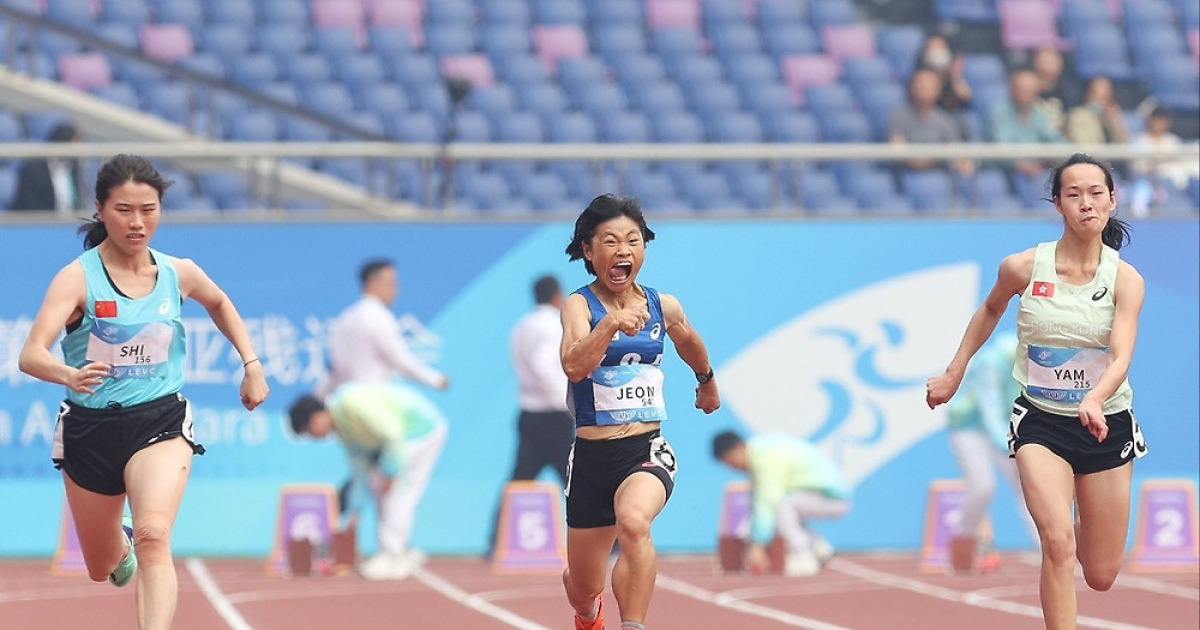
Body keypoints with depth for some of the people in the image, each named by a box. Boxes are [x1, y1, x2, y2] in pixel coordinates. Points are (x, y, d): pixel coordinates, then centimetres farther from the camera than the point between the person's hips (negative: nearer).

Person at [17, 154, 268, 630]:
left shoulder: (178, 273, -2)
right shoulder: (78, 277, -15)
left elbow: (219, 304, 24)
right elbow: (31, 356, -29)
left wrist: (251, 364, 14)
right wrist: (69, 375, -50)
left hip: (159, 422, 0)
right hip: (90, 429, 0)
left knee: (153, 537, -28)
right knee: (104, 569, 18)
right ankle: (123, 542, 56)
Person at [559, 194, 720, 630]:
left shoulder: (664, 307, 3)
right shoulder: (579, 305, -9)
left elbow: (690, 345, 27)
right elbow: (574, 366, -28)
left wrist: (706, 380, 44)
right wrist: (611, 324, -43)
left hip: (648, 451, 1)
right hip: (592, 457, -1)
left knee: (633, 521, -36)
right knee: (584, 593, 13)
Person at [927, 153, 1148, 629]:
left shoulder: (1125, 280, -11)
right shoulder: (1023, 268, -10)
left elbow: (1121, 357, -24)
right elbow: (990, 310, 13)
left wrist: (1094, 400, -43)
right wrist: (954, 372, 13)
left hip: (1106, 424, 1)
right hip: (1040, 422, -1)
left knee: (1101, 577, 11)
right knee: (1057, 542, -27)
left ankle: (1080, 525, 47)